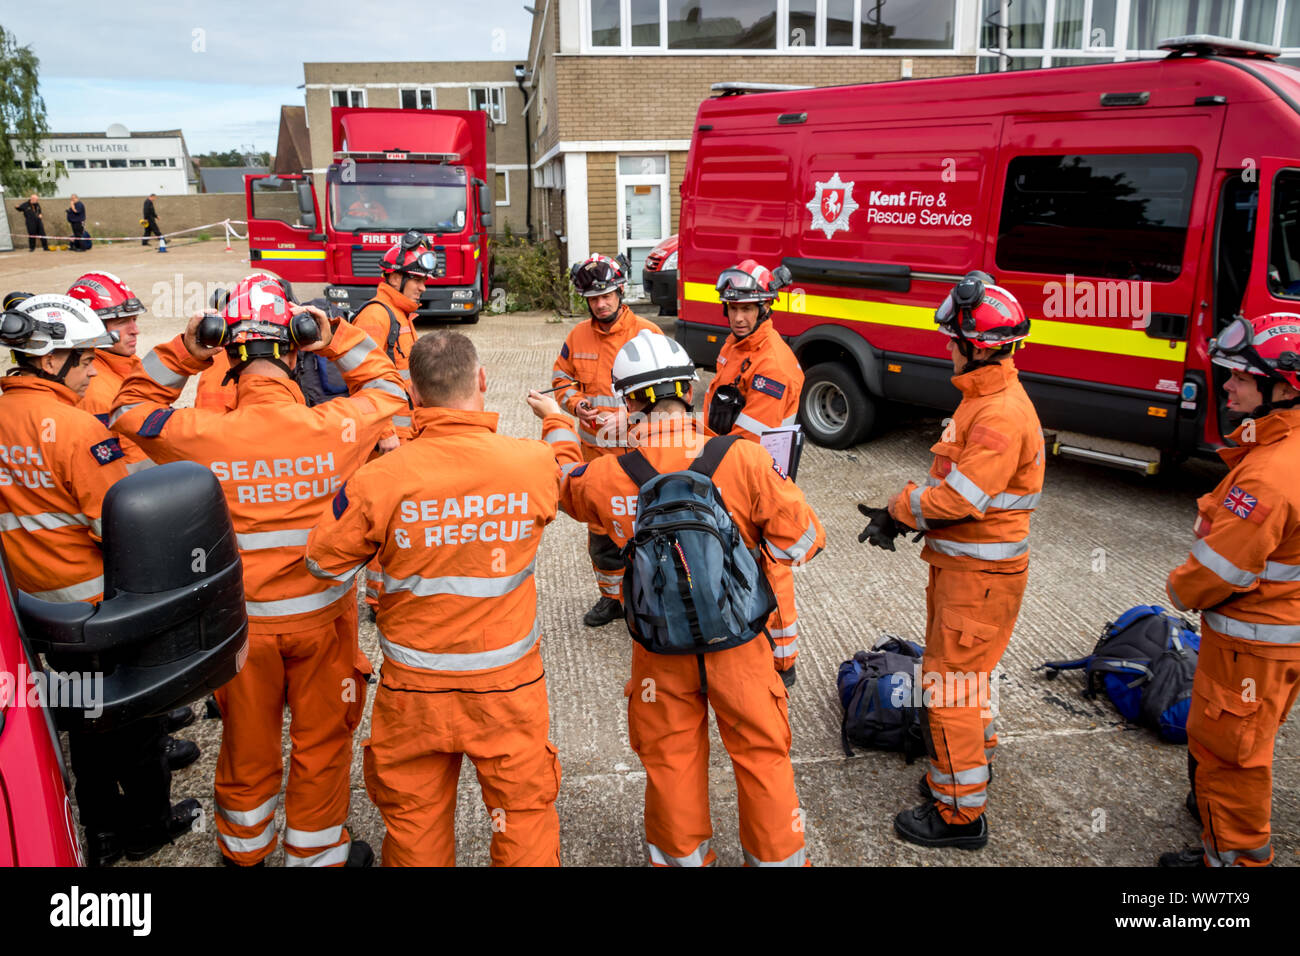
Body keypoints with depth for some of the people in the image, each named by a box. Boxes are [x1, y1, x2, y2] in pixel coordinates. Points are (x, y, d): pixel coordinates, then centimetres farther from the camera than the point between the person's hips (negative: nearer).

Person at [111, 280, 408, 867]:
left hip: (242, 619, 1)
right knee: (322, 739, 18)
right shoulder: (334, 427, -19)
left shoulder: (201, 435, -18)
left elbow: (131, 409, 3)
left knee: (246, 742, 22)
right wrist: (336, 339, -5)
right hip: (322, 615, -1)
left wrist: (183, 352, -4)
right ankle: (318, 852, 36)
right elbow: (388, 389, 2)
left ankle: (242, 850, 45)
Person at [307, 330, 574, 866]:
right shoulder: (533, 462, -15)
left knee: (414, 815, 20)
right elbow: (566, 480, 10)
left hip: (413, 690, 0)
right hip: (508, 683, 0)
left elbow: (325, 563, -1)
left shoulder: (380, 479, -17)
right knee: (523, 809, 18)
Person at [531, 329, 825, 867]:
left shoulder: (605, 478, -15)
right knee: (761, 751, 19)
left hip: (660, 650, 1)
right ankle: (776, 855, 38)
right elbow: (802, 537, -16)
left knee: (670, 756, 22)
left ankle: (682, 854, 43)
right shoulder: (742, 461, -21)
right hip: (737, 642, -1)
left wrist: (555, 424, 27)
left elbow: (566, 484, 10)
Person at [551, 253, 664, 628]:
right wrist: (577, 403, -6)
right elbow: (561, 379, 16)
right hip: (595, 450, 5)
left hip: (638, 450, -4)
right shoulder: (578, 336, 5)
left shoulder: (647, 333, -8)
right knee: (600, 528, 14)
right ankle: (612, 596, 31)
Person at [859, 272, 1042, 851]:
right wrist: (903, 513, 0)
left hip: (980, 574, -10)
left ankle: (960, 813, 11)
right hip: (960, 563, 10)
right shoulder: (982, 398, 9)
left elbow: (958, 497, -28)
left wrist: (899, 510, -13)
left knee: (952, 681, -2)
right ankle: (975, 762, 44)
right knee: (958, 670, 24)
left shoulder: (1002, 415, -24)